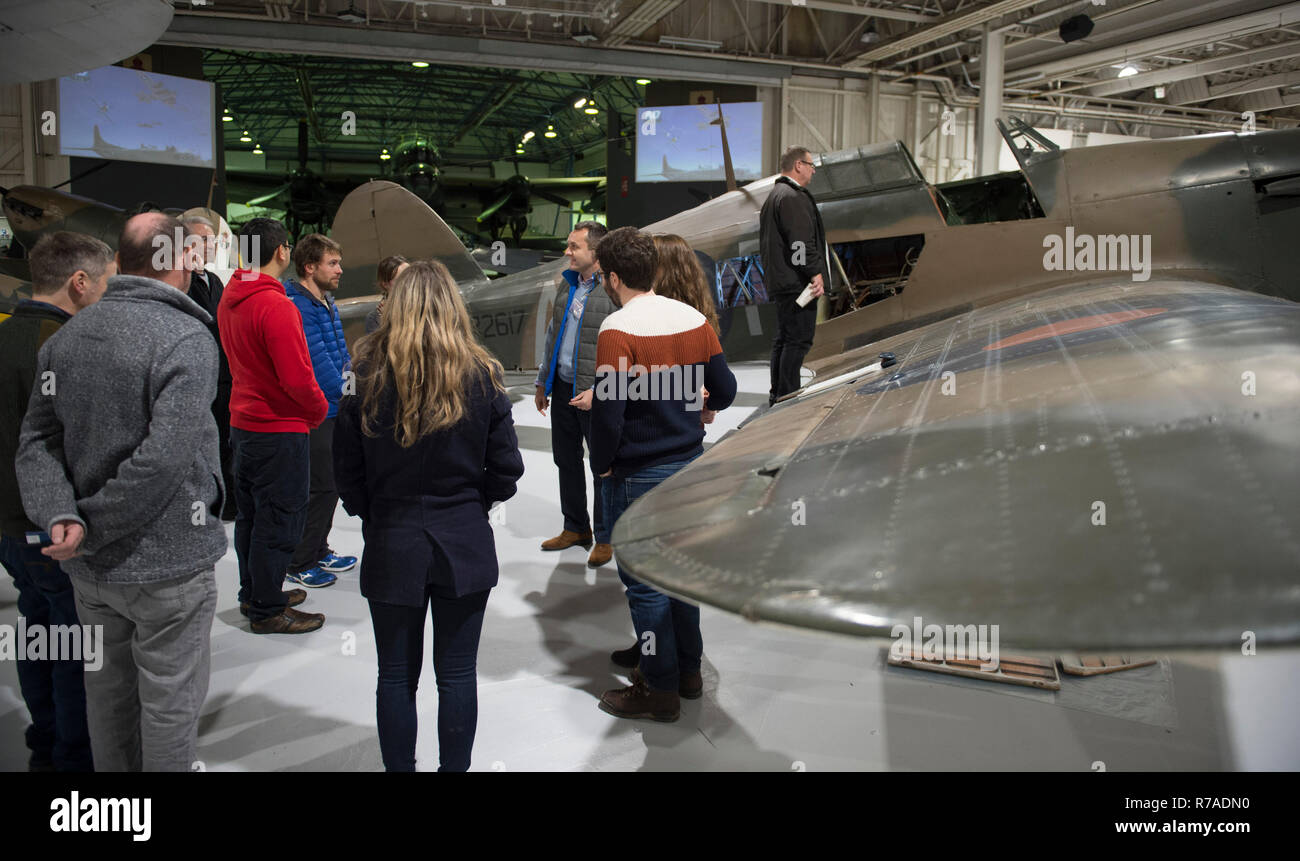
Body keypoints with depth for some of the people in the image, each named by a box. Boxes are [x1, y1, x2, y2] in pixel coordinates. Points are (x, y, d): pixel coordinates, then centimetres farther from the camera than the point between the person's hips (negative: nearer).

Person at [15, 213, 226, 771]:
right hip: (168, 565, -7)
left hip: (89, 569, 7)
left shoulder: (65, 337, 4)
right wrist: (94, 527, -15)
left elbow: (36, 441, 1)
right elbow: (164, 458, -26)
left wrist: (61, 517, -11)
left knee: (108, 692, 22)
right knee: (169, 701, 8)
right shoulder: (187, 340, -19)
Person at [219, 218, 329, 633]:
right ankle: (267, 610, 11)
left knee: (251, 513, 19)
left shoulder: (230, 298, 7)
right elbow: (296, 377, -24)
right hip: (280, 429, -9)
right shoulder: (275, 305, -22)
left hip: (243, 422, 9)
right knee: (279, 518, 1)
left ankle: (254, 593, 32)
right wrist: (319, 409, -5)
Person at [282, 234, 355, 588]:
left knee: (330, 484, 17)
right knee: (322, 486, -3)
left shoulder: (327, 302, 13)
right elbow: (318, 362, -21)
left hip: (333, 411, 10)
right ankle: (300, 564, 11)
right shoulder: (298, 307, -18)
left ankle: (318, 551, 32)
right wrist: (345, 393, -11)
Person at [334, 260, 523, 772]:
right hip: (465, 546, 1)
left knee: (396, 676, 13)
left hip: (392, 547, 0)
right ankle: (454, 768, 22)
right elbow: (507, 471, -4)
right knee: (457, 674, 11)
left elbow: (347, 476, -2)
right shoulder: (482, 377, -7)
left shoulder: (367, 378, -8)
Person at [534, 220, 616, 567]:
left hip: (596, 394, -7)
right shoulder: (568, 283, 10)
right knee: (566, 460, 17)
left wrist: (598, 391, -21)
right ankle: (575, 528, 33)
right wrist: (542, 382, 18)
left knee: (602, 467, 5)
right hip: (562, 388, 8)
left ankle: (604, 538, 20)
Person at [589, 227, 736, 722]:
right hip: (690, 466, 7)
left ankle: (661, 690, 18)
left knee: (644, 581, 6)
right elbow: (724, 393, 5)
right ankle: (688, 670, 33)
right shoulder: (695, 320, 1)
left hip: (638, 476, -7)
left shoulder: (618, 331, -18)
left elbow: (608, 412, -21)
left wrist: (602, 464, -5)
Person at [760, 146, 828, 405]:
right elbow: (801, 241, -21)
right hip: (796, 282, -11)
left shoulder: (774, 196, 21)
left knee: (784, 338, 15)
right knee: (798, 339, -9)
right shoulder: (793, 197, -14)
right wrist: (815, 273, -19)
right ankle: (787, 397, -8)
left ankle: (777, 394, 21)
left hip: (779, 282, 11)